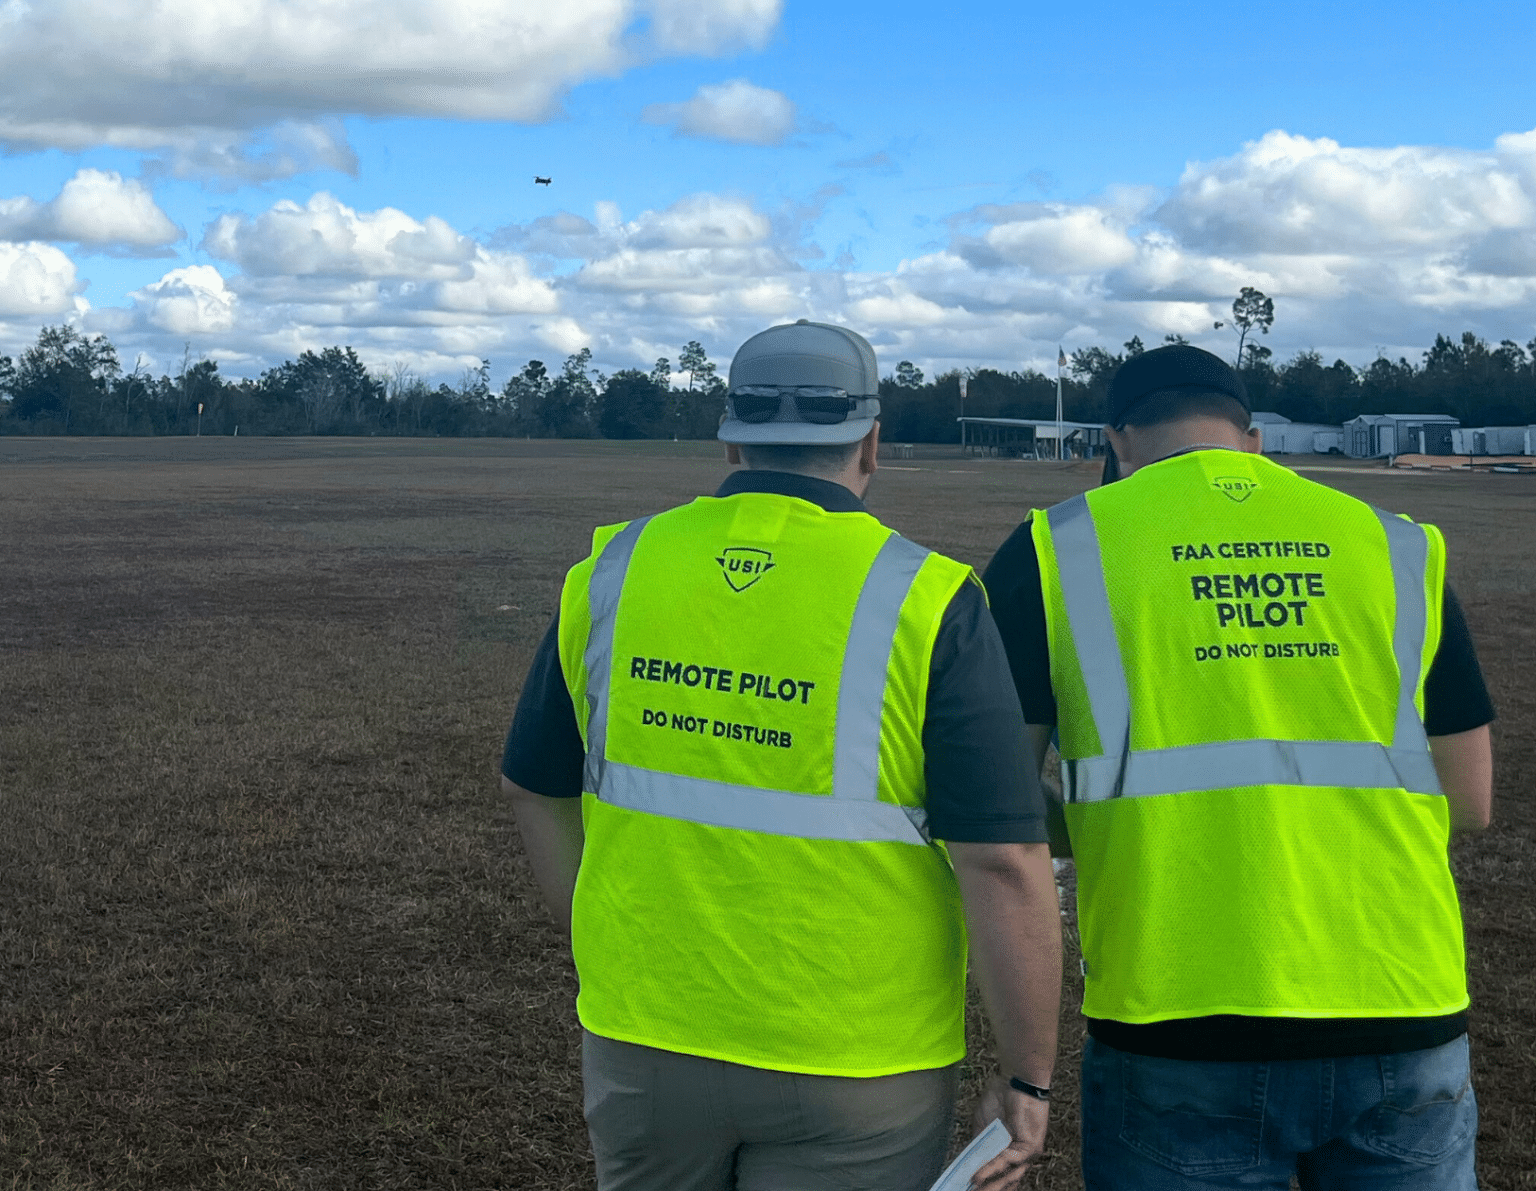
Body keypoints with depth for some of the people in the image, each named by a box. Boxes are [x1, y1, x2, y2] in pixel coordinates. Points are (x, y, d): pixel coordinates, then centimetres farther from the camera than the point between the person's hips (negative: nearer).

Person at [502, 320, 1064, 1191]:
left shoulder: (614, 570, -1)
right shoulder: (926, 605, -13)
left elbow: (538, 790, 9)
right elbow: (1004, 864, -16)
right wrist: (1029, 1081, -6)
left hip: (642, 1036, 4)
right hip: (849, 1065, -3)